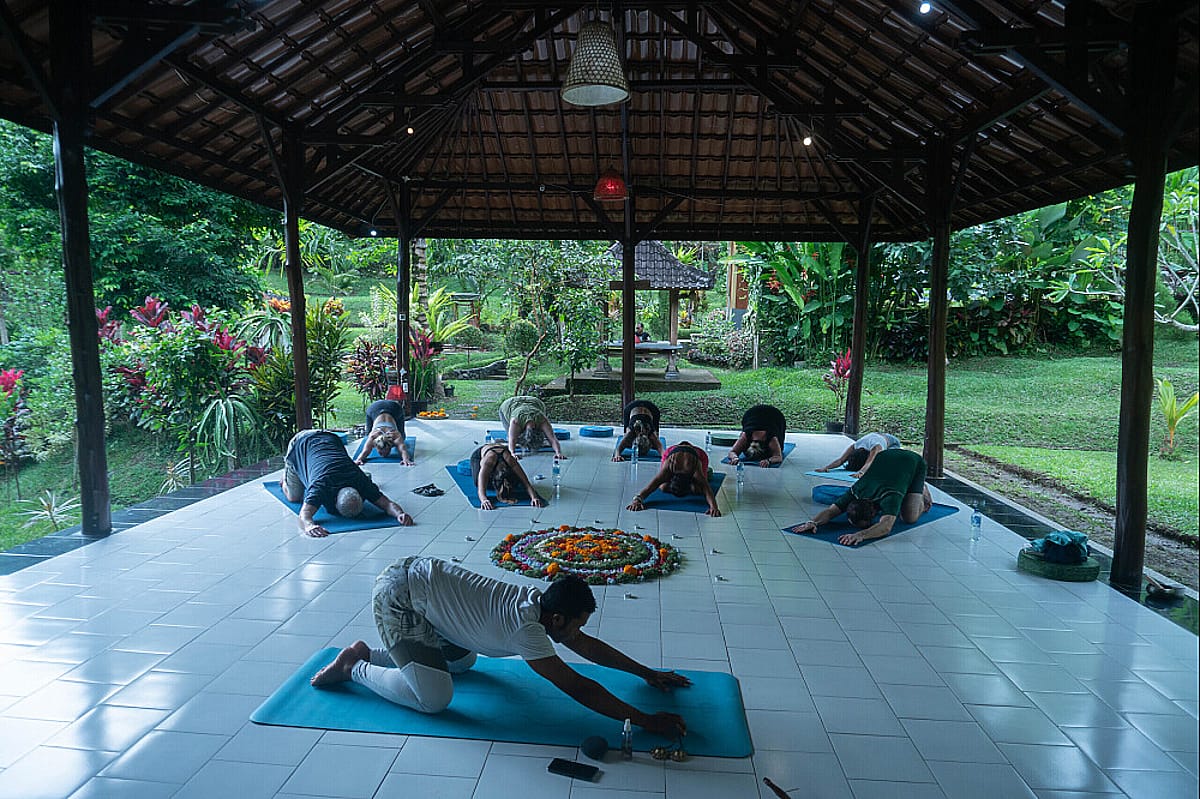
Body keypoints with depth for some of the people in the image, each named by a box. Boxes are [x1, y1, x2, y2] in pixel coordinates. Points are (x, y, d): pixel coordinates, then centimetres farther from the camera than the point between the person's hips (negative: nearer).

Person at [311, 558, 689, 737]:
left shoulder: (538, 600, 1)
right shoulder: (525, 628, -24)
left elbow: (588, 646, 13)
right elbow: (577, 687, -25)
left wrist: (648, 672, 14)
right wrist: (645, 720, -22)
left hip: (417, 573, 10)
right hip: (399, 595, -10)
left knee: (462, 662, 23)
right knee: (435, 697, -14)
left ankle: (368, 653, 25)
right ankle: (354, 669, 6)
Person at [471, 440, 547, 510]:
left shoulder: (510, 461, -44)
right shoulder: (487, 462, -48)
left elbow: (526, 483, -45)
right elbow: (481, 489, -56)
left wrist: (534, 497, -63)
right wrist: (484, 500, -78)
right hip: (479, 452, -2)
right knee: (478, 483, -22)